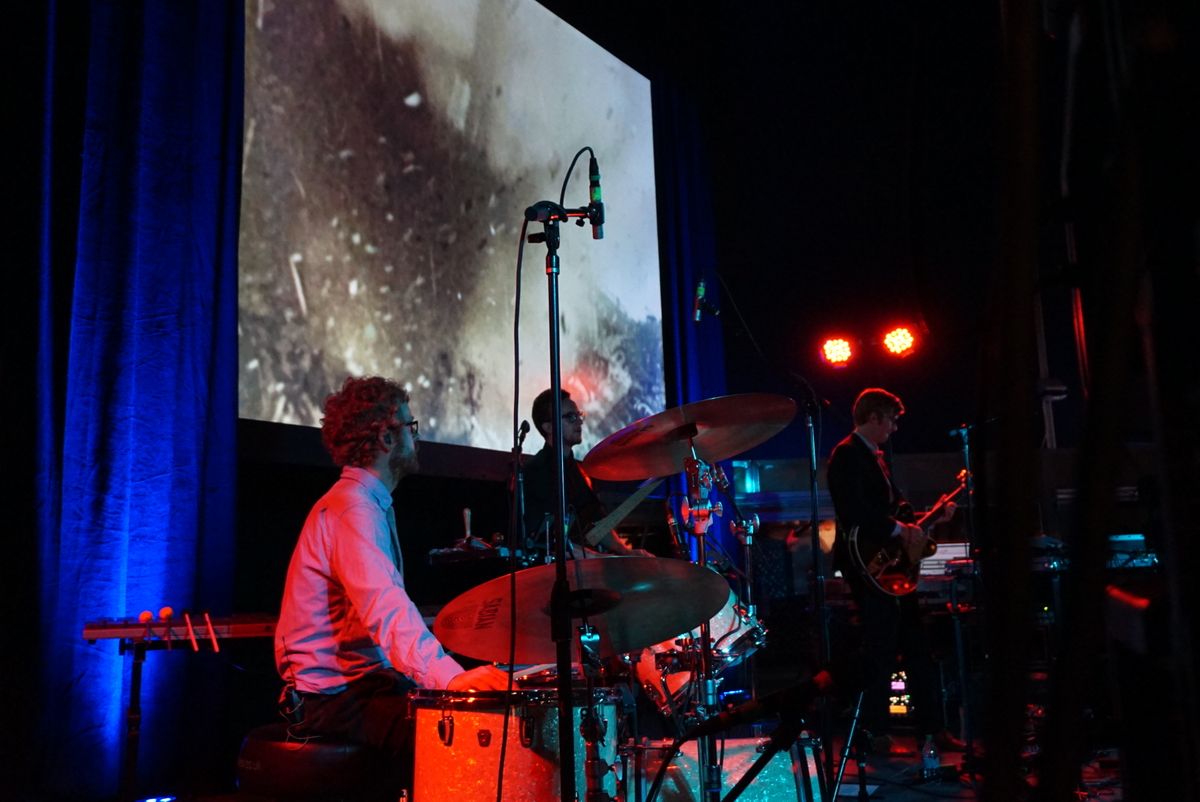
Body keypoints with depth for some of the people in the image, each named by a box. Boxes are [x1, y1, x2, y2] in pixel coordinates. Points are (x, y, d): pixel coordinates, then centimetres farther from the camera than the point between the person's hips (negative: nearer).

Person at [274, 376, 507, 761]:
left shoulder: (372, 504, 18)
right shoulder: (352, 508, -17)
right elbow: (385, 610, -32)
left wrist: (450, 674, 12)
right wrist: (450, 677, -45)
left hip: (363, 678, 10)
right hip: (331, 695, -10)